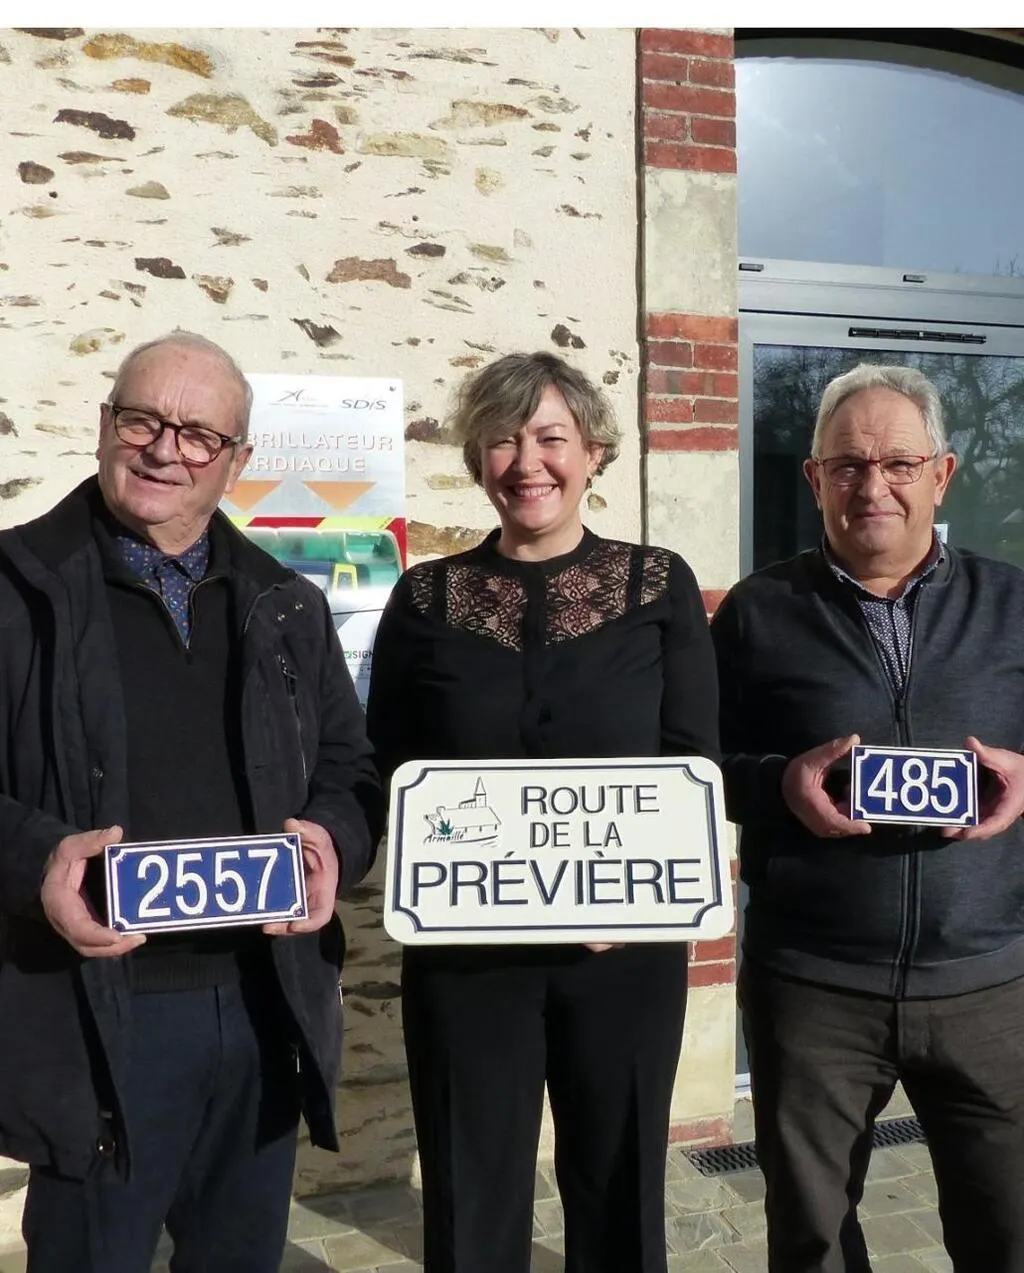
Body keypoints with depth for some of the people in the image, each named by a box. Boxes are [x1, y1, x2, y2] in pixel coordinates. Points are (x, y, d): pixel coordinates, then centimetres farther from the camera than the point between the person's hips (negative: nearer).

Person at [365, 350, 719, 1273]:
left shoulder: (660, 587, 0)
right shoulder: (427, 596, 1)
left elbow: (695, 765, -1)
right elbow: (387, 772, 2)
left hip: (625, 944, 0)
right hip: (463, 946, 0)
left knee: (619, 1188, 16)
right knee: (471, 1198, 12)